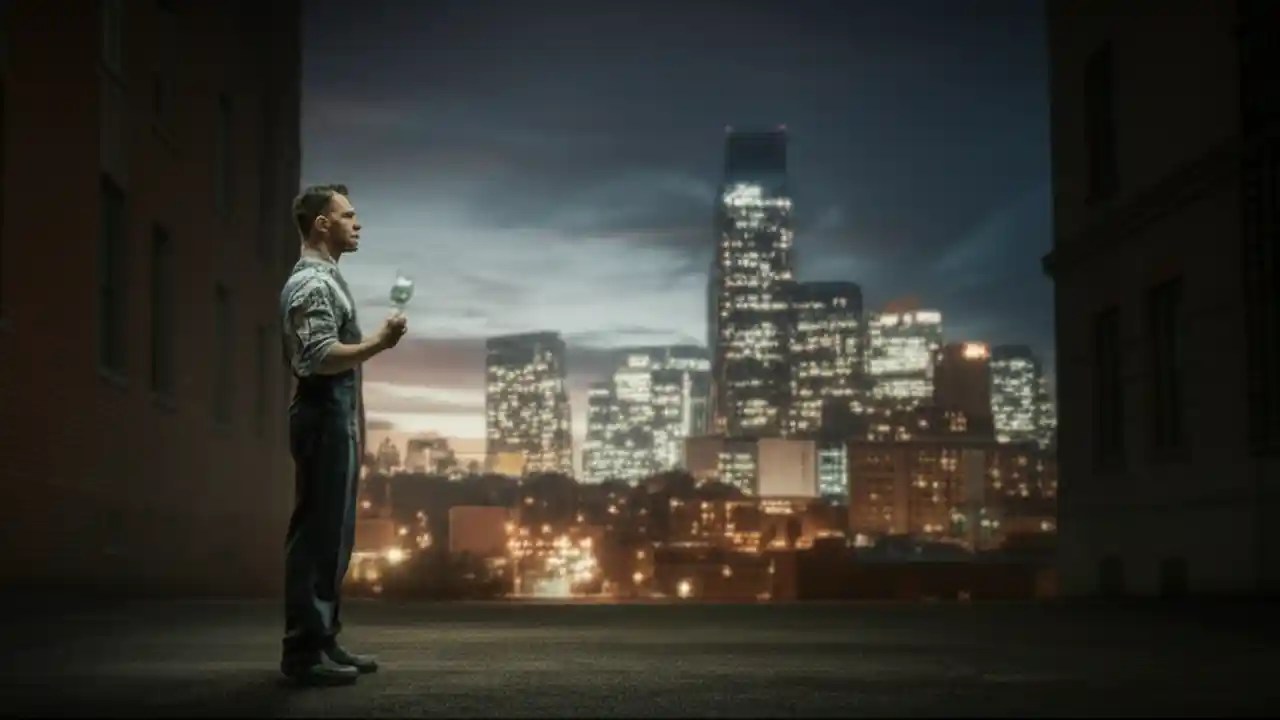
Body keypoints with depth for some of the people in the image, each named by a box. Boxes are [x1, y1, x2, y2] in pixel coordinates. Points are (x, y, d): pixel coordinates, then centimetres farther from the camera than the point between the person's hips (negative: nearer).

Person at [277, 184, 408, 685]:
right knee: (317, 535, -9)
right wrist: (379, 343, -20)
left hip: (337, 421, 11)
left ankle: (323, 642, 17)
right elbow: (320, 357, -23)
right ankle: (303, 652, -6)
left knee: (332, 534, 12)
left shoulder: (325, 279, 20)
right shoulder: (312, 283, -12)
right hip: (324, 421, -11)